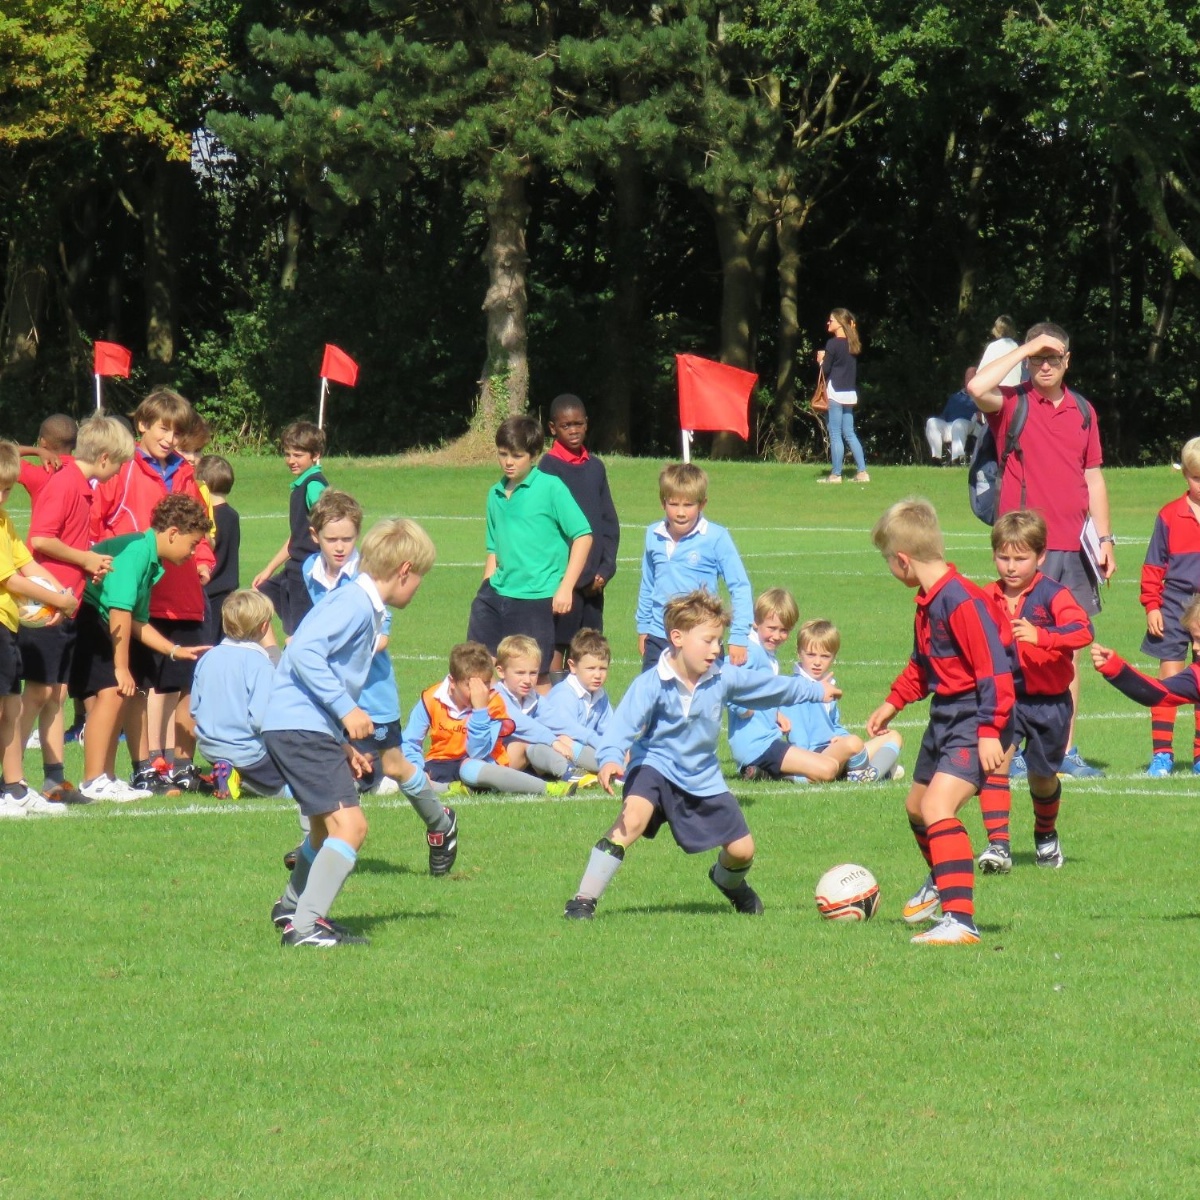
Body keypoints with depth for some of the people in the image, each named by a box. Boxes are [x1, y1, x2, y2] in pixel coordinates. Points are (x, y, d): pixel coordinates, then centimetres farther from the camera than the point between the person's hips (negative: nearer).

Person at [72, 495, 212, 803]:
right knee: (110, 691, -17)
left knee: (120, 694, 13)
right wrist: (121, 667, -18)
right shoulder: (135, 549, -17)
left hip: (95, 624, 11)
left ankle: (106, 779, 19)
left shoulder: (151, 561, 14)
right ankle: (94, 782, -16)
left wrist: (176, 651, 22)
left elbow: (138, 622, 22)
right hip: (80, 617, -11)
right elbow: (120, 610, -21)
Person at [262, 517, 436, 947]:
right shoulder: (352, 604, -15)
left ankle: (292, 907, 47)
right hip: (301, 729, -11)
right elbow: (304, 651, -27)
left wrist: (343, 746, 21)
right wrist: (346, 709, -26)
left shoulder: (366, 608, 16)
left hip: (314, 729, 11)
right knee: (349, 825, -18)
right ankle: (304, 926, -19)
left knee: (327, 825, 28)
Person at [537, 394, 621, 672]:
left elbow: (610, 522, 13)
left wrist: (605, 569, -1)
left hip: (594, 581, 5)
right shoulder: (549, 466, -5)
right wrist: (581, 575, -11)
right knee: (557, 648, -6)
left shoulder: (595, 466, 12)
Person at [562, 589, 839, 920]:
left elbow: (768, 686, 10)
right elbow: (625, 723, -34)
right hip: (656, 766, -5)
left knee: (742, 850, 6)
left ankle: (729, 881, 46)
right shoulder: (651, 684, -22)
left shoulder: (724, 678, -6)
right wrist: (611, 758, -53)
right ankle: (584, 899, -28)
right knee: (634, 818, -34)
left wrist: (816, 691, 23)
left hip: (703, 778, 5)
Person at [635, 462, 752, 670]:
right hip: (658, 640, 4)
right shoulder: (654, 535, 3)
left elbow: (740, 588, -6)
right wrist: (643, 628, 21)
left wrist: (739, 637, -8)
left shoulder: (716, 537, -10)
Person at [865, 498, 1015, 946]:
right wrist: (894, 702, 24)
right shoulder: (927, 601, 8)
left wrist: (990, 730, -29)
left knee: (937, 808, -24)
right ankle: (940, 885, 54)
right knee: (916, 806, 26)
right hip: (945, 716, 11)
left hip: (975, 722, -11)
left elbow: (993, 667, -27)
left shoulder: (960, 600, -24)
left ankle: (959, 920, -28)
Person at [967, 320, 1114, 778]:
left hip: (1074, 550, 5)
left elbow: (1093, 478, 18)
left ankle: (1066, 751, 13)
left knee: (1071, 648, 7)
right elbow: (977, 388, -23)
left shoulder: (1083, 411, 13)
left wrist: (1105, 539, 12)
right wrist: (1026, 349, -15)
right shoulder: (1012, 404, -1)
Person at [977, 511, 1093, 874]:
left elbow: (1082, 630, -29)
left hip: (1048, 701, -2)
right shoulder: (987, 598, 1)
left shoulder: (1053, 595, -12)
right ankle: (998, 844, -20)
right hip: (1003, 697, 2)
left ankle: (1046, 836, 42)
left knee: (1041, 777, 13)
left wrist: (1040, 636, -44)